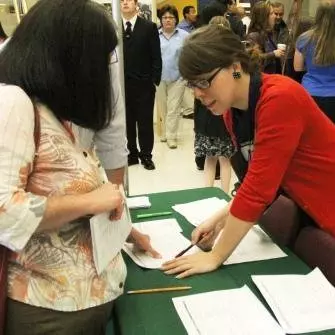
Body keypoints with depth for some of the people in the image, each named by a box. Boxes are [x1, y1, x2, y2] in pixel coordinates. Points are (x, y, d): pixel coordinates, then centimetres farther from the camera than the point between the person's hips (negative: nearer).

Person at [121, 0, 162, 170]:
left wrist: (155, 80, -7)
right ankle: (132, 153, 19)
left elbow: (156, 57, -1)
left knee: (145, 122, 5)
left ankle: (146, 156, 15)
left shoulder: (149, 27, 1)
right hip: (121, 84, 2)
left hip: (144, 84, -1)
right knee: (127, 122, 7)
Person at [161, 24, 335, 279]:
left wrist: (215, 257, -22)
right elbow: (256, 181, 3)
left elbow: (259, 186, -29)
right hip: (308, 213, 7)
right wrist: (220, 219, -10)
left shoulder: (280, 98, -28)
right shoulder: (233, 110, -3)